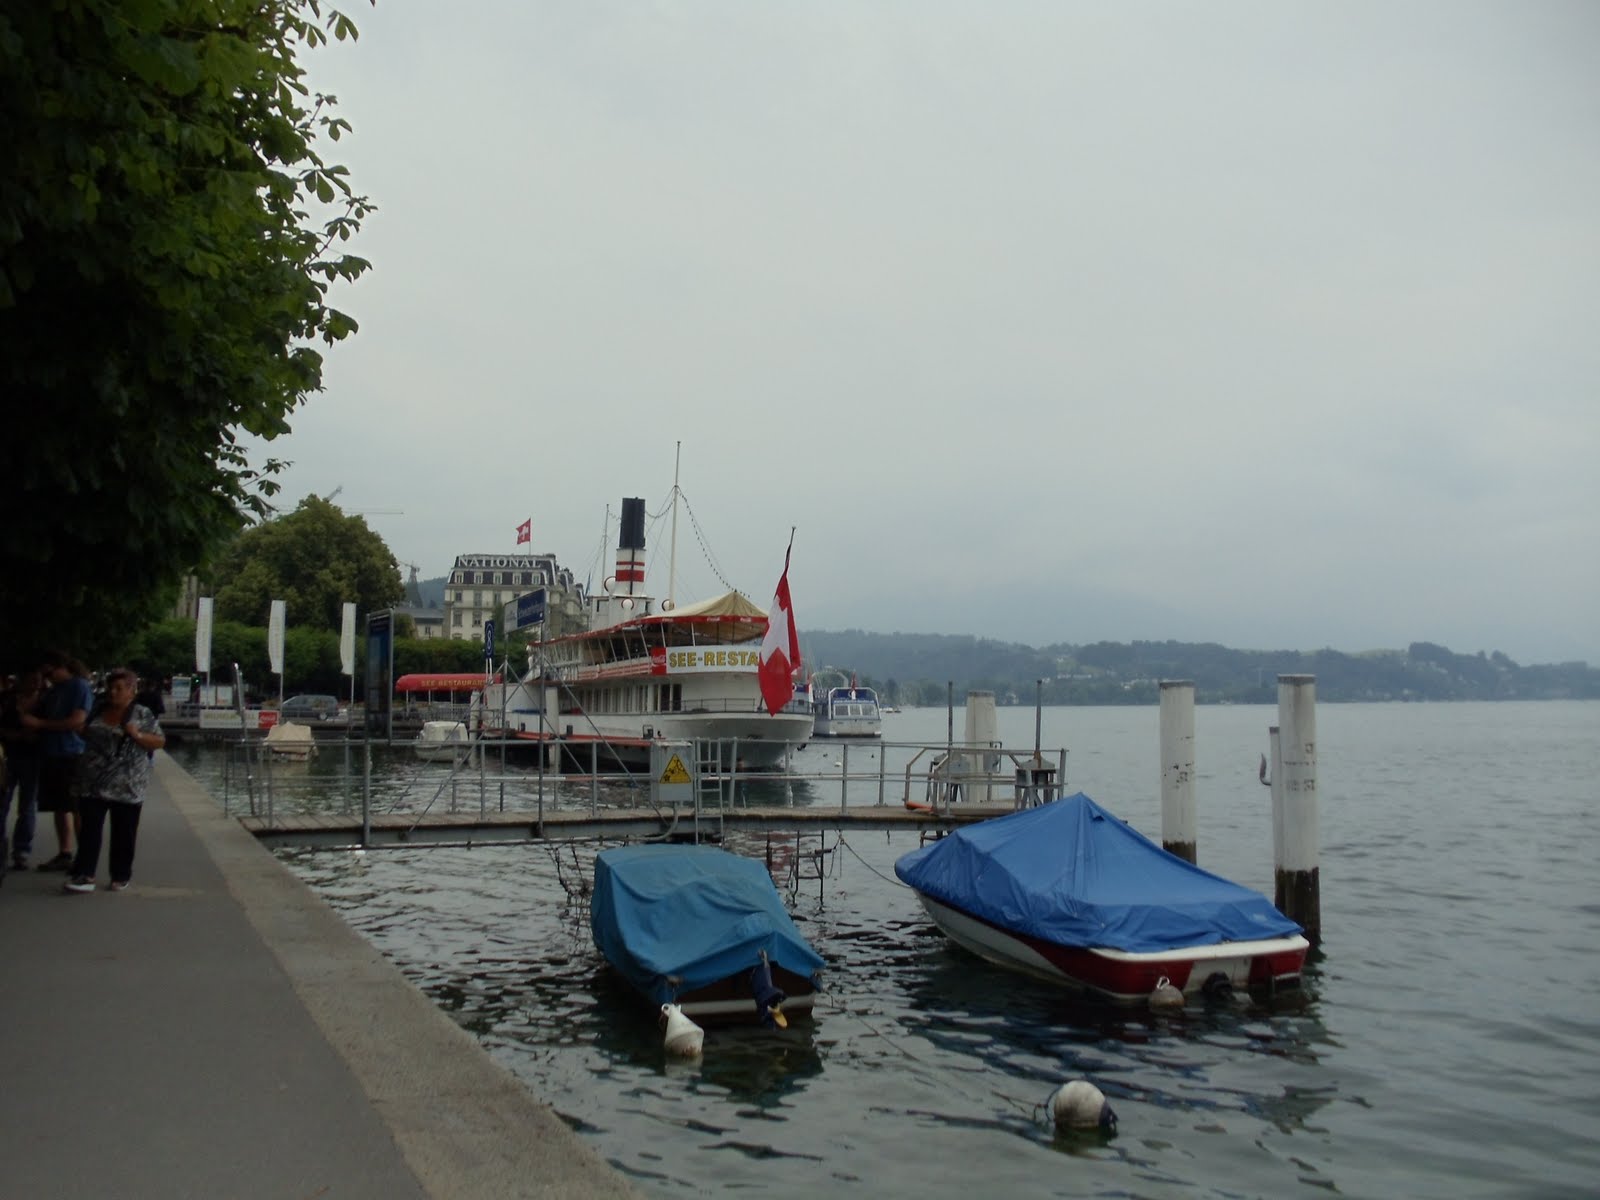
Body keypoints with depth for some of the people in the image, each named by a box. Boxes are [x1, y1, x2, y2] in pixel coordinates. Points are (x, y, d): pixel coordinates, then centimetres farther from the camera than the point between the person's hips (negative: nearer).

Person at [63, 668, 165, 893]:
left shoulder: (142, 714, -3)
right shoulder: (99, 709, 10)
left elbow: (160, 741, -3)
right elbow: (86, 733, 26)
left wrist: (138, 735, -18)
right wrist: (82, 730, 5)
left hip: (127, 786, -4)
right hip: (94, 783, 4)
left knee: (124, 833, 5)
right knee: (89, 830, -2)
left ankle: (121, 877, 15)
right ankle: (85, 875, -2)